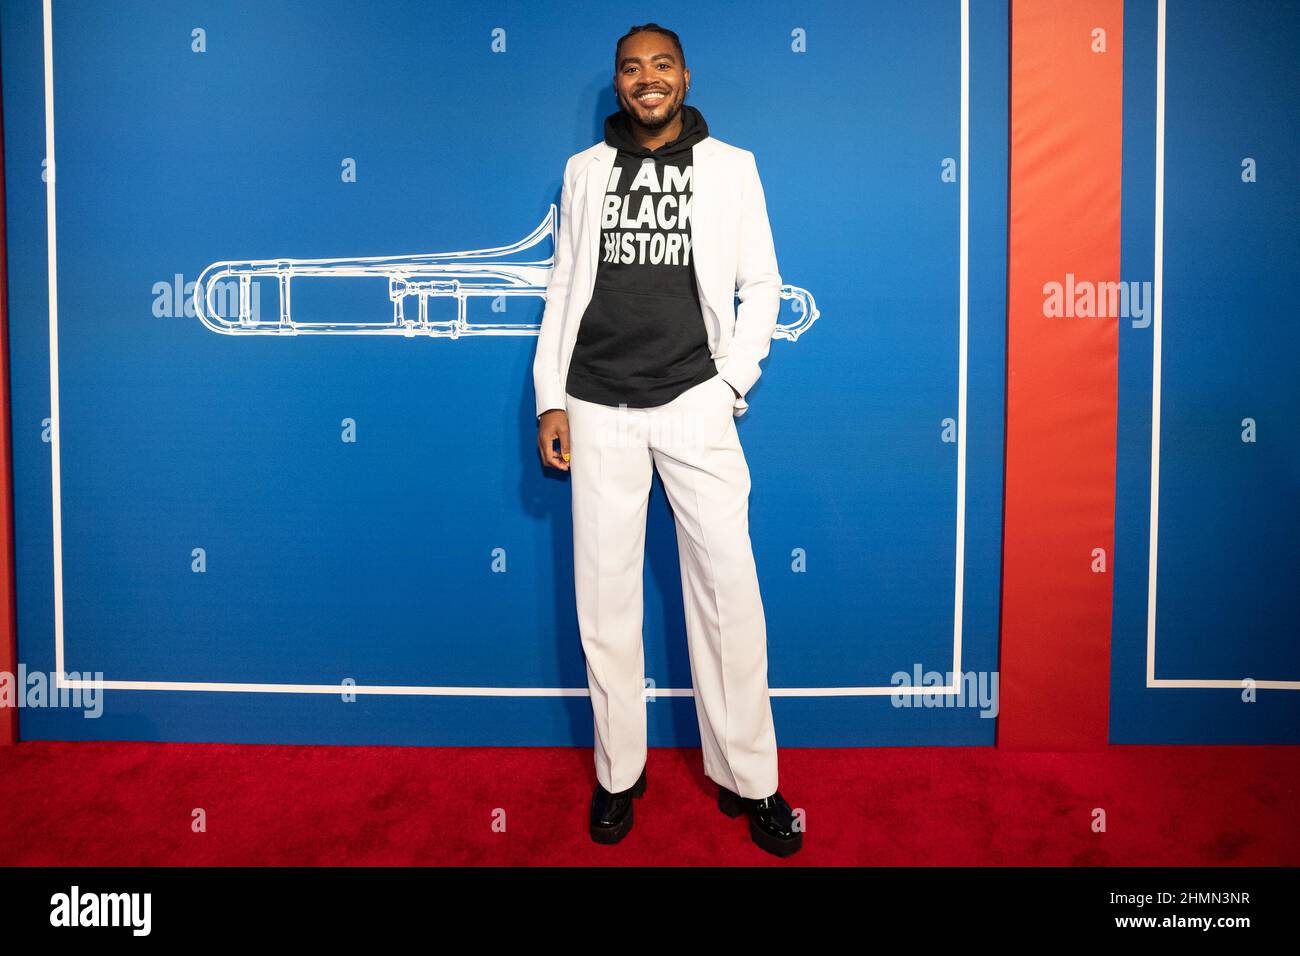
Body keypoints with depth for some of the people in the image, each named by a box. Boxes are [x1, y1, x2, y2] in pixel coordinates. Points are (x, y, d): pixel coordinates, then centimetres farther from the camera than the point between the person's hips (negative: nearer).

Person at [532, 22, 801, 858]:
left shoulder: (730, 167, 9)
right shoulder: (585, 170, 13)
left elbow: (761, 285, 7)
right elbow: (565, 288, 12)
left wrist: (732, 383, -5)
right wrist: (550, 399, 4)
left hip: (695, 405, -1)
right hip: (599, 410, 2)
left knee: (728, 590, -3)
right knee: (604, 596, 4)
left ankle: (748, 780, 11)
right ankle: (620, 772, 19)